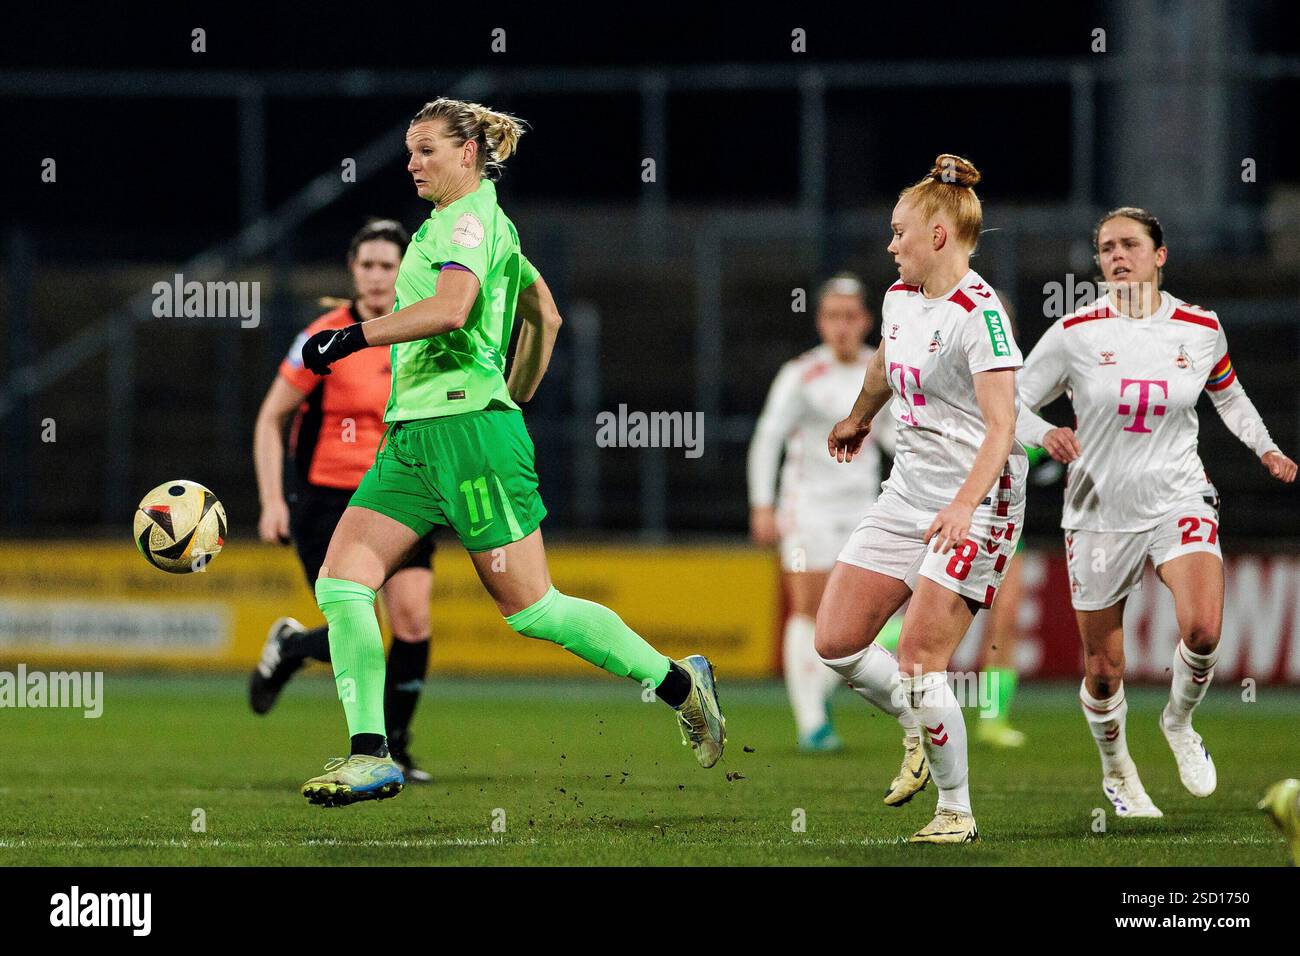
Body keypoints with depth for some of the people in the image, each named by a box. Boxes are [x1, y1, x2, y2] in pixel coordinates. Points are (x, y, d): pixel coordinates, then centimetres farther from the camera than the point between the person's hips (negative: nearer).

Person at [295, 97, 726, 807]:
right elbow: (544, 316, 31)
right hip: (412, 434, 10)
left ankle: (677, 682, 11)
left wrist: (351, 337, -20)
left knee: (529, 607, -5)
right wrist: (515, 398, 32)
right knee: (340, 584, -6)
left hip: (468, 425, -10)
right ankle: (370, 756, -8)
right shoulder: (484, 224, 22)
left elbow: (450, 306, -25)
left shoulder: (472, 217, -7)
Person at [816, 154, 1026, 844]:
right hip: (906, 494, 8)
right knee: (835, 642, 2)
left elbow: (1001, 428, -24)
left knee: (917, 662, -14)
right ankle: (919, 730, 27)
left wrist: (966, 504, -36)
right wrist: (857, 421, 50)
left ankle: (956, 810, 1)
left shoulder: (978, 313, -17)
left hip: (974, 504, -8)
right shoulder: (899, 298, 9)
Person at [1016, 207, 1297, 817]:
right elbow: (1010, 402, -2)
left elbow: (1227, 393, 22)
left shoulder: (1201, 328, 1)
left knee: (1203, 628, -25)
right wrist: (1045, 434, -22)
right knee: (1103, 671, 4)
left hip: (1179, 501, 0)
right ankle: (1116, 771, 33)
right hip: (1100, 512, 0)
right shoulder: (1075, 333, -6)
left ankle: (1179, 722, 6)